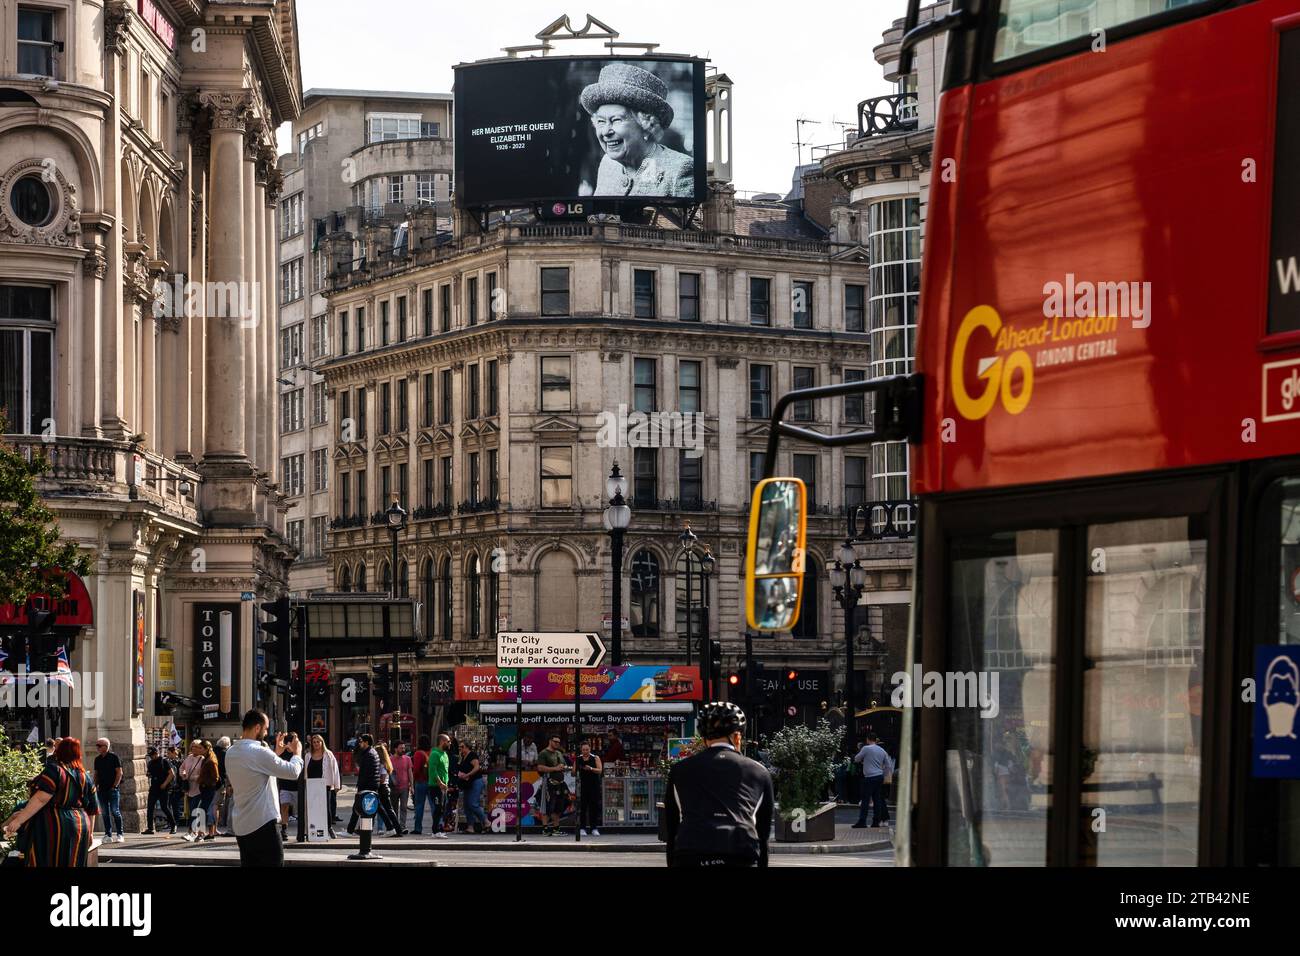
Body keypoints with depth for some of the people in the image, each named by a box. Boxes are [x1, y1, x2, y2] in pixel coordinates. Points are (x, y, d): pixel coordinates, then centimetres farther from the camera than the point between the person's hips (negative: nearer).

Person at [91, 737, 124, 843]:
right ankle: (108, 835, 9)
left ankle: (120, 835, -3)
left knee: (115, 811, -7)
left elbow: (119, 772, -6)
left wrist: (115, 786, -12)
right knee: (105, 813, 5)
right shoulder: (97, 759, 13)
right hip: (102, 789, 6)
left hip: (113, 789, -6)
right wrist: (96, 785, 5)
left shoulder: (114, 757, -4)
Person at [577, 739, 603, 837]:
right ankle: (583, 828, -1)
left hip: (594, 786, -1)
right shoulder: (578, 759, 6)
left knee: (594, 806, -1)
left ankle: (594, 828, 3)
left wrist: (591, 769, -25)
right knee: (583, 807, -3)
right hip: (583, 786, 1)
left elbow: (600, 770, -8)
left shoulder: (595, 758, 1)